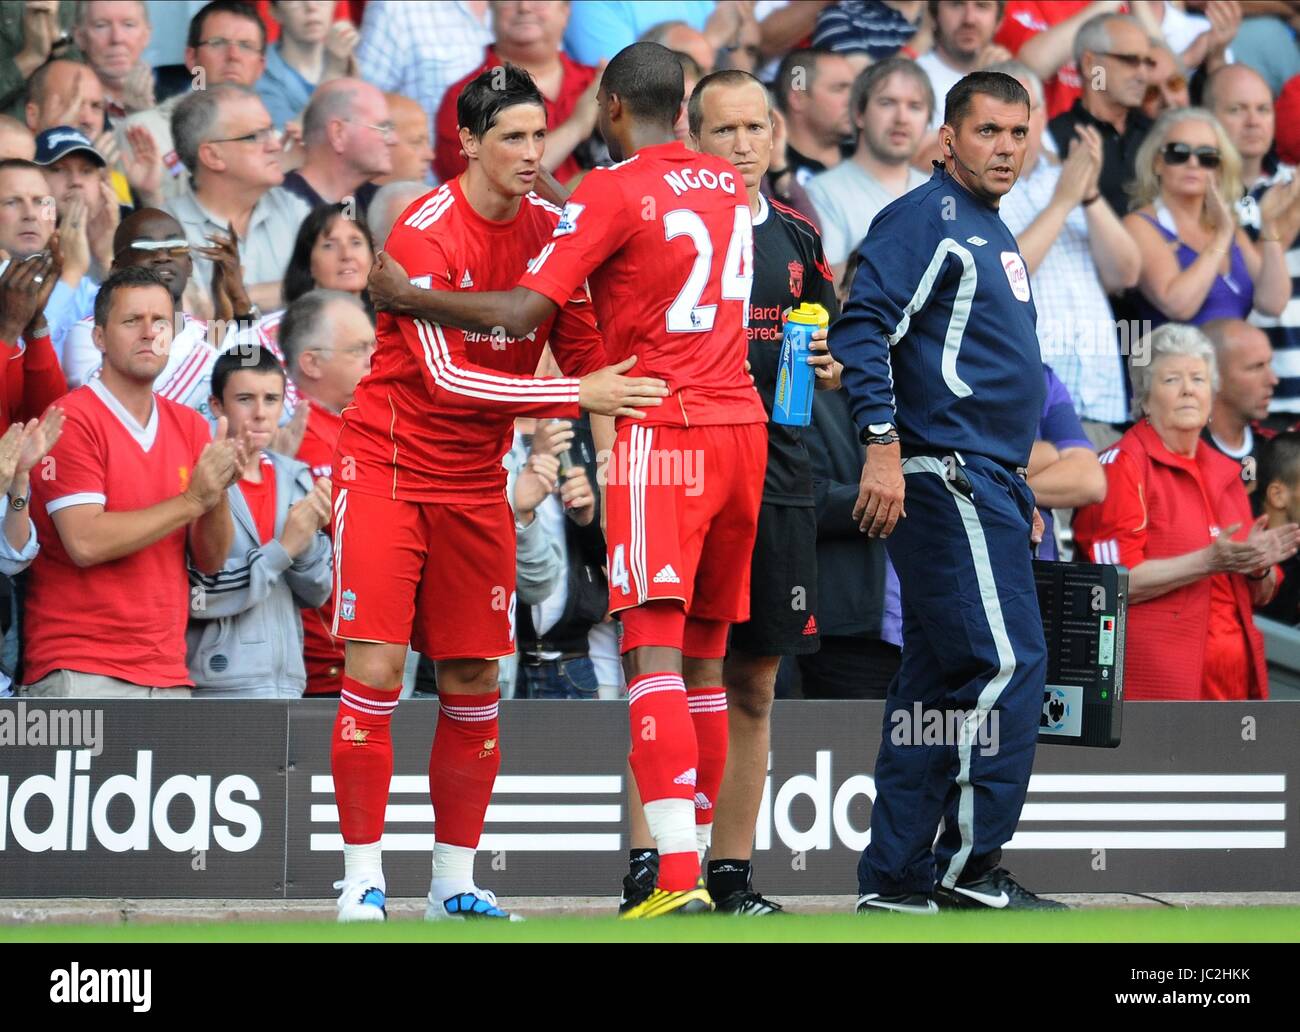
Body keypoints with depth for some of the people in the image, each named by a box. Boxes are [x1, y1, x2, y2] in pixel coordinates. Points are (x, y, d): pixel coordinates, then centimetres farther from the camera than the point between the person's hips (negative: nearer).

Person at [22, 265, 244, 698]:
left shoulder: (190, 427, 14)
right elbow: (85, 542, -16)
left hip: (167, 676, 6)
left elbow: (210, 561, 11)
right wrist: (192, 499, -13)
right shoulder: (72, 420, -5)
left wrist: (218, 493, -9)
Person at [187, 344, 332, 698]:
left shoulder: (295, 479, 11)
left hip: (285, 681, 6)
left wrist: (308, 540, -7)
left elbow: (315, 594, 13)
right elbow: (193, 595, -15)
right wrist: (282, 550, -14)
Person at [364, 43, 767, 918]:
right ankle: (690, 858, 12)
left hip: (662, 428, -7)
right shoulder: (728, 184, 14)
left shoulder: (613, 191, -7)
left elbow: (521, 315, -11)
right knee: (701, 660, 12)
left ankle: (681, 880, -26)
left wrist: (405, 296, -1)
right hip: (742, 424, 7)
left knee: (653, 652, -14)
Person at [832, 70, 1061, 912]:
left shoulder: (996, 237, 22)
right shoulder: (928, 219, -8)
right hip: (943, 478, -10)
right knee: (1007, 662, -13)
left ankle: (897, 881, 10)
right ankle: (971, 866, -10)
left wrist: (1019, 489, 26)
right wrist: (882, 448, -26)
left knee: (941, 679, 8)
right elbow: (864, 328, -18)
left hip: (988, 485, 10)